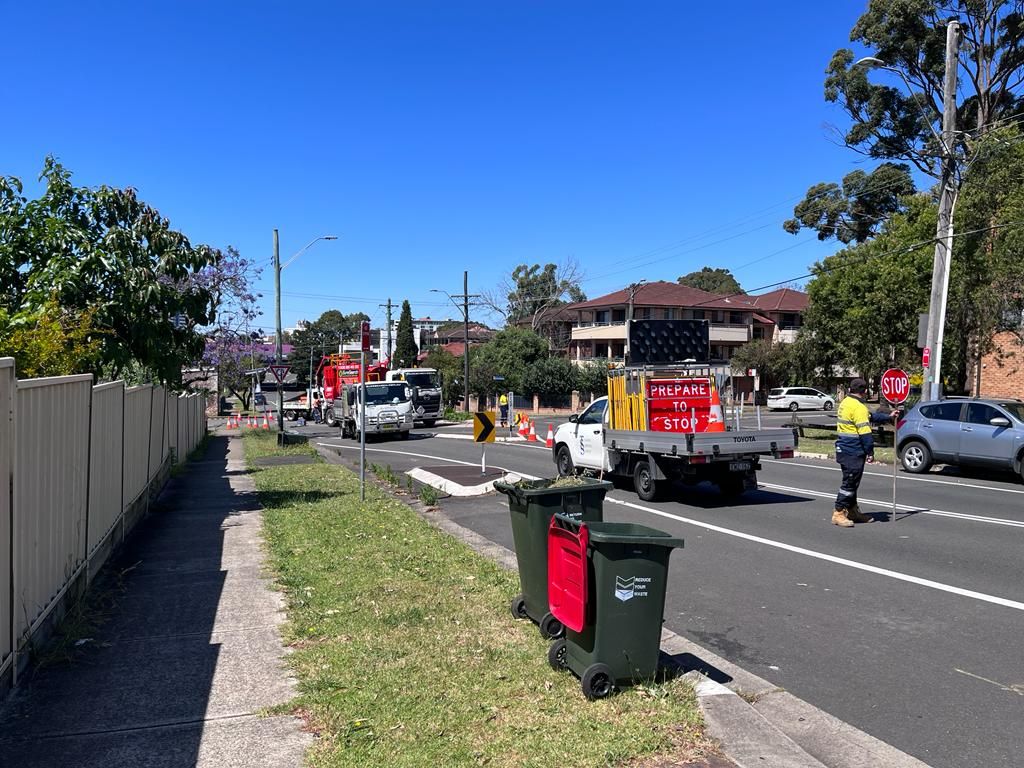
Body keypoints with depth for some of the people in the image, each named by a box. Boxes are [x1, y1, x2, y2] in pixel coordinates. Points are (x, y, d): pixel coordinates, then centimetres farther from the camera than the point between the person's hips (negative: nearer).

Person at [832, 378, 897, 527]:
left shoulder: (846, 403, 13)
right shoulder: (858, 407, -18)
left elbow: (871, 417, 25)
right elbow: (864, 432, -20)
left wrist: (888, 417, 31)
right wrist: (870, 452, -14)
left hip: (844, 449, 10)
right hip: (853, 452, -10)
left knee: (852, 482, 18)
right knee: (850, 482, -6)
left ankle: (852, 511, 28)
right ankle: (838, 513, -4)